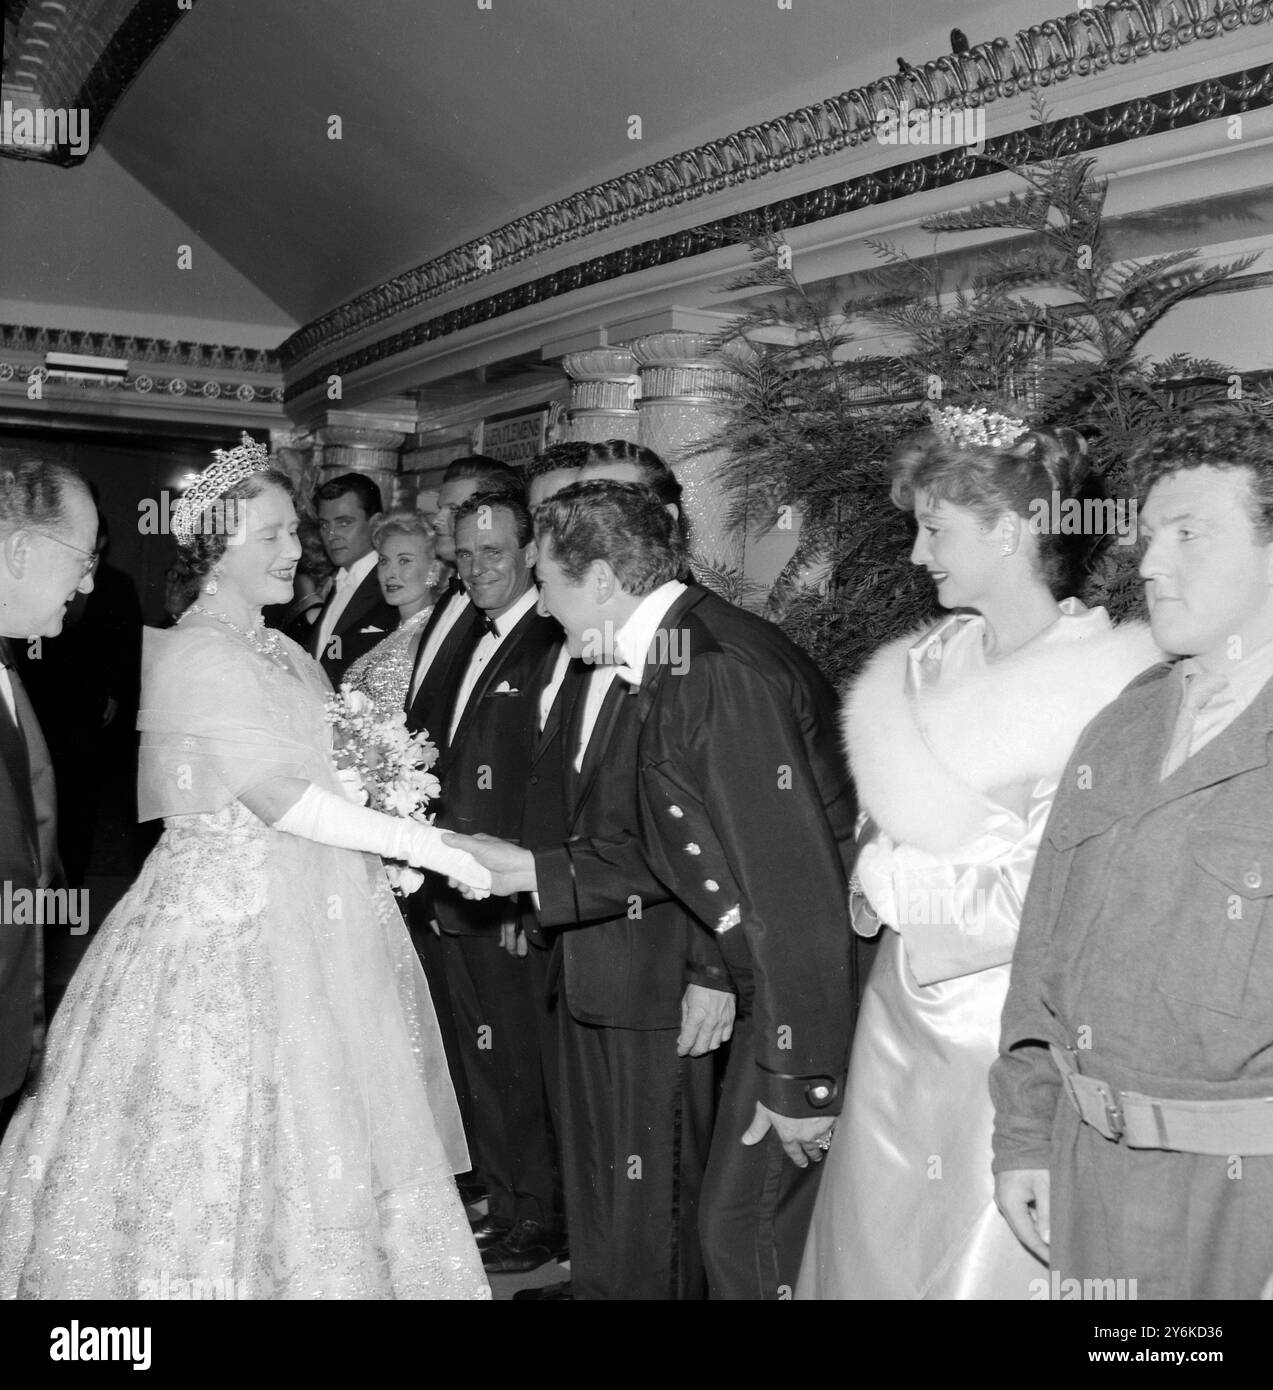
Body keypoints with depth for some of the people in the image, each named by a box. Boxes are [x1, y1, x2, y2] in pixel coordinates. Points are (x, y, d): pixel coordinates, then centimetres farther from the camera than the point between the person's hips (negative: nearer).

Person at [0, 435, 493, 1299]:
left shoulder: (283, 653, 12)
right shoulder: (195, 655, -14)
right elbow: (282, 799, -22)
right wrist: (430, 848, -22)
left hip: (307, 919, 8)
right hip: (231, 927, -8)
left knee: (317, 1140, 13)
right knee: (222, 1155, 1)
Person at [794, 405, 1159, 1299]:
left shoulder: (1106, 682, -16)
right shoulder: (931, 663, 5)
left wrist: (893, 883, -9)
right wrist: (880, 874, -8)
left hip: (1010, 1028, -6)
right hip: (904, 1015, 7)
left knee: (983, 1262, 7)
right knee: (873, 1249, 18)